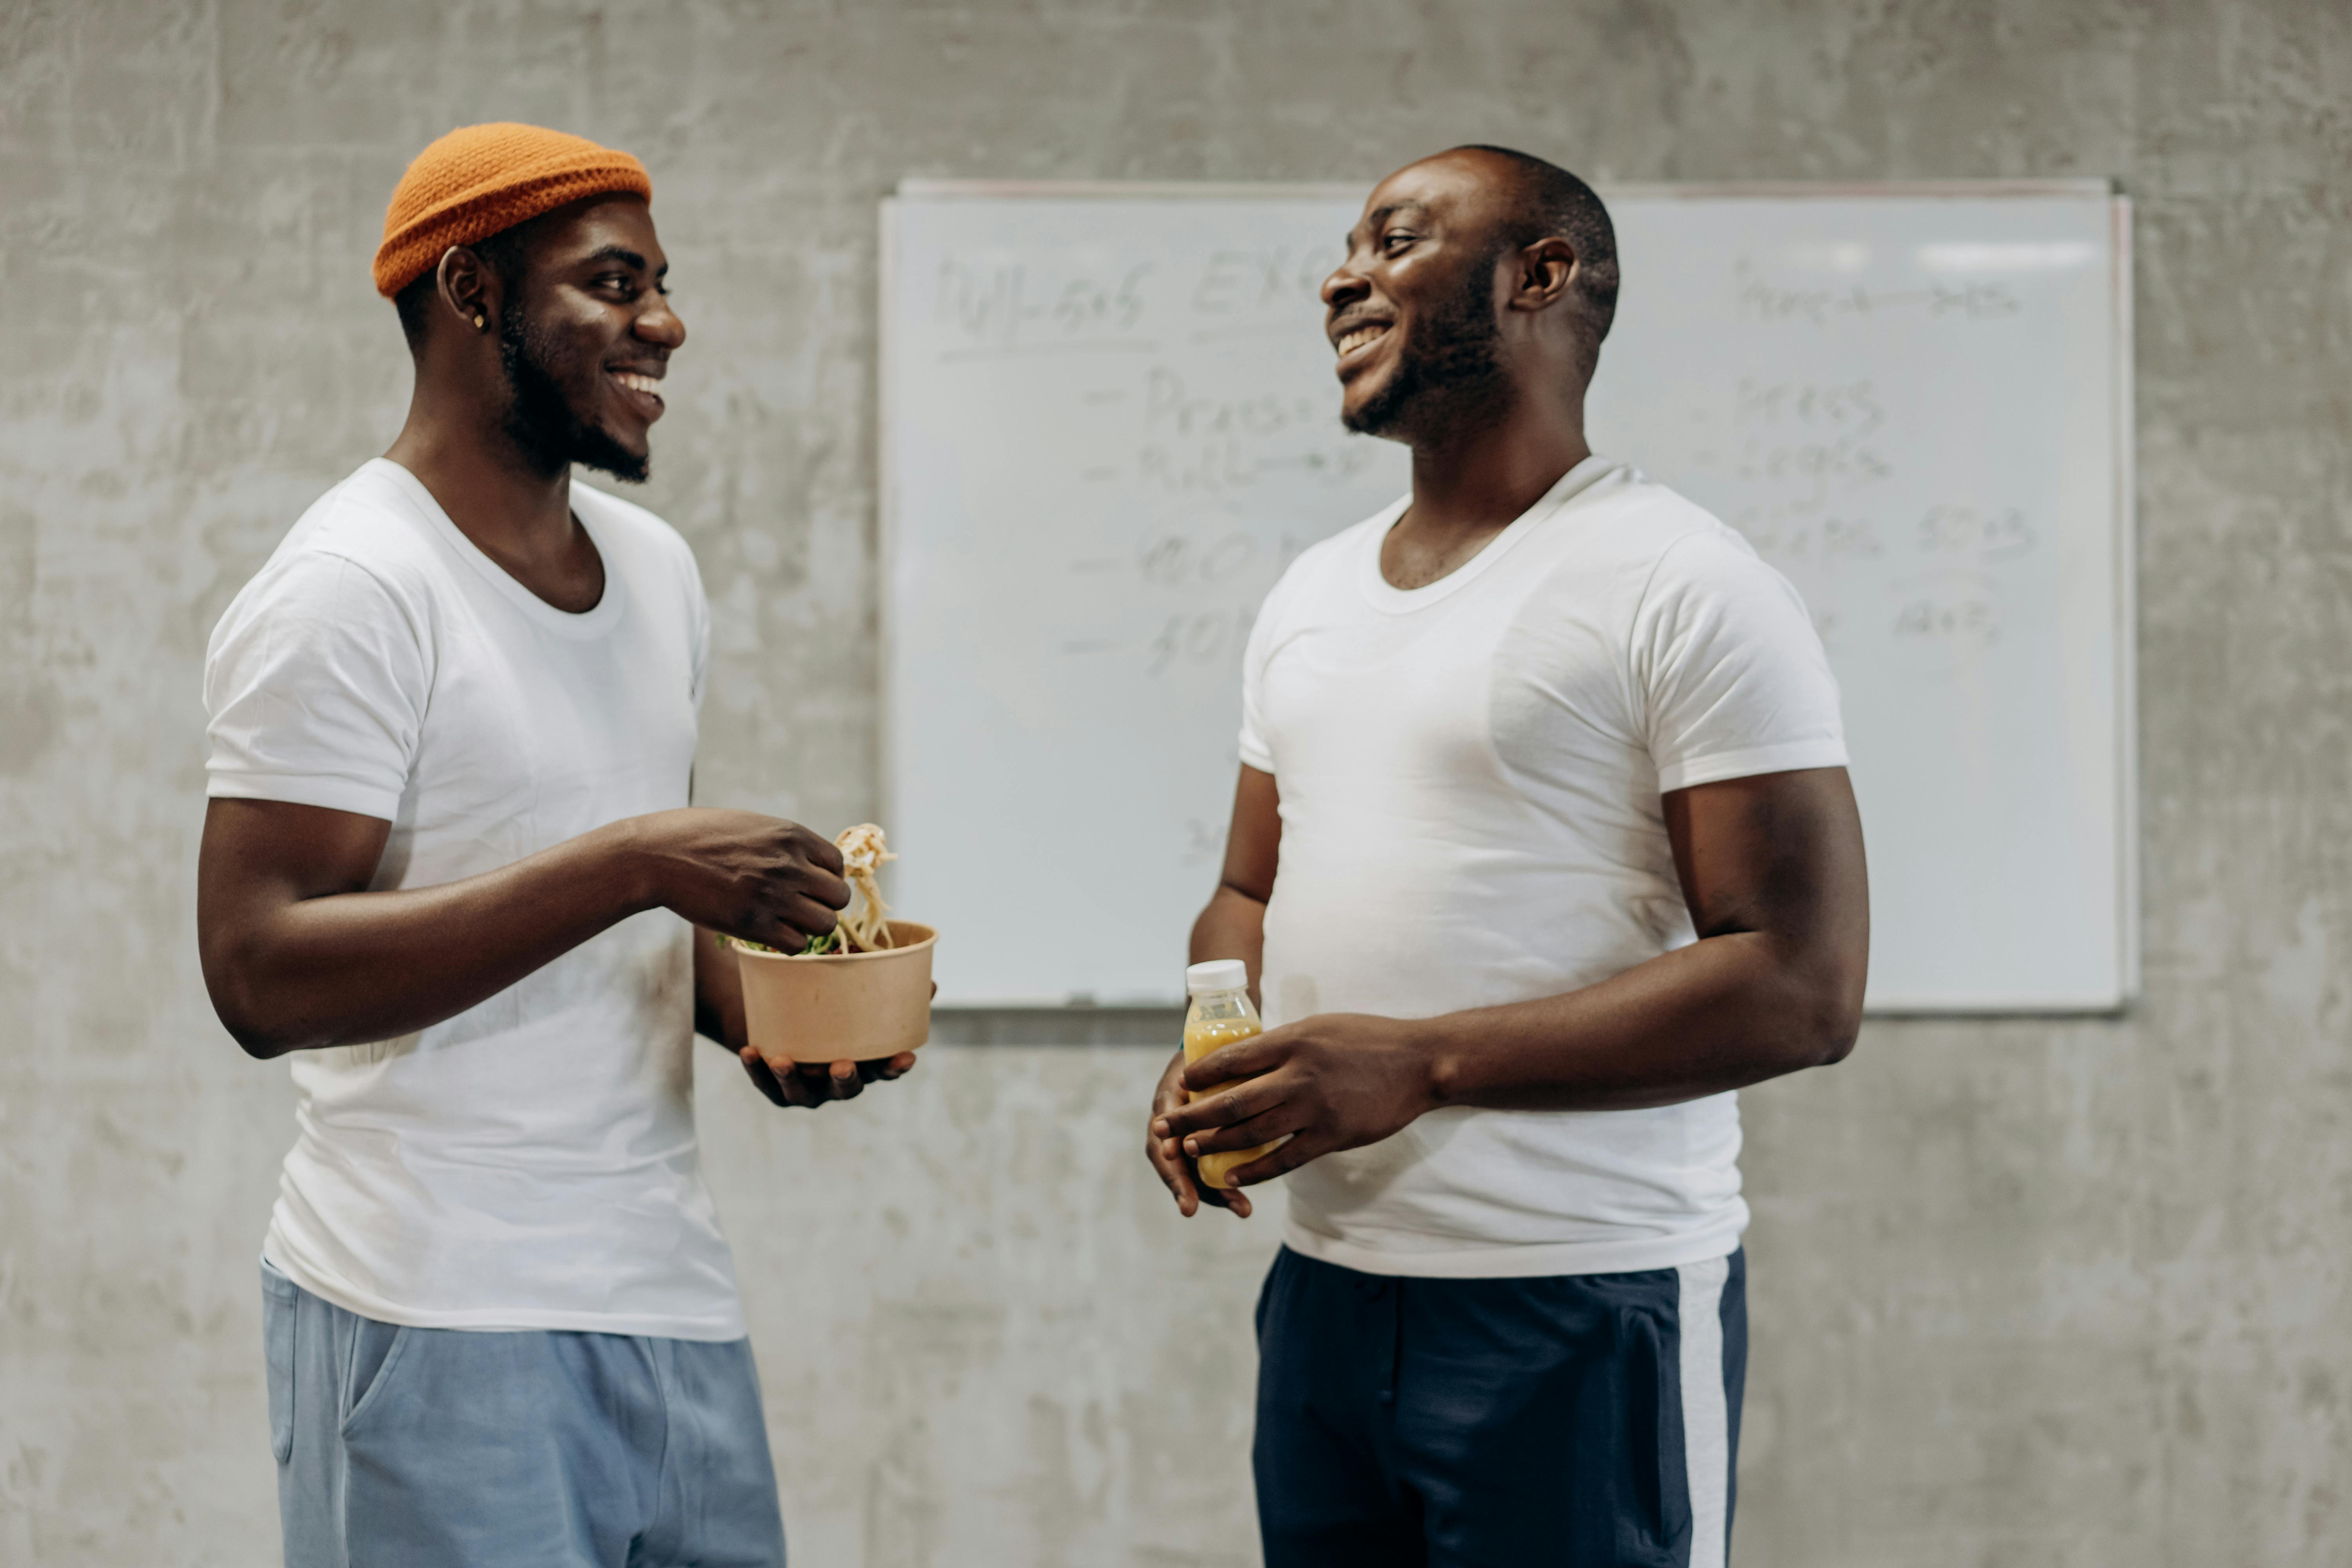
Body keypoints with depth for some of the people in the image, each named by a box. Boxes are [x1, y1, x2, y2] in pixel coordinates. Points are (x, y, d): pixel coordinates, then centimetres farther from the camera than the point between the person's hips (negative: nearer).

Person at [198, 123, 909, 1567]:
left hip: (670, 1288, 7)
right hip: (445, 1322, -7)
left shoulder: (655, 568, 12)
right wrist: (632, 865, -25)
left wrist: (756, 1012, 1)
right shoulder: (348, 593, -13)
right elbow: (263, 977, -20)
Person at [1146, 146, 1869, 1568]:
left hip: (1581, 1312, -6)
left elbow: (1804, 989, -16)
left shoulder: (1685, 588, -9)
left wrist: (1421, 1065, -22)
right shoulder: (1313, 595, 15)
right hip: (1323, 1288, 7)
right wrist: (1211, 1059, -2)